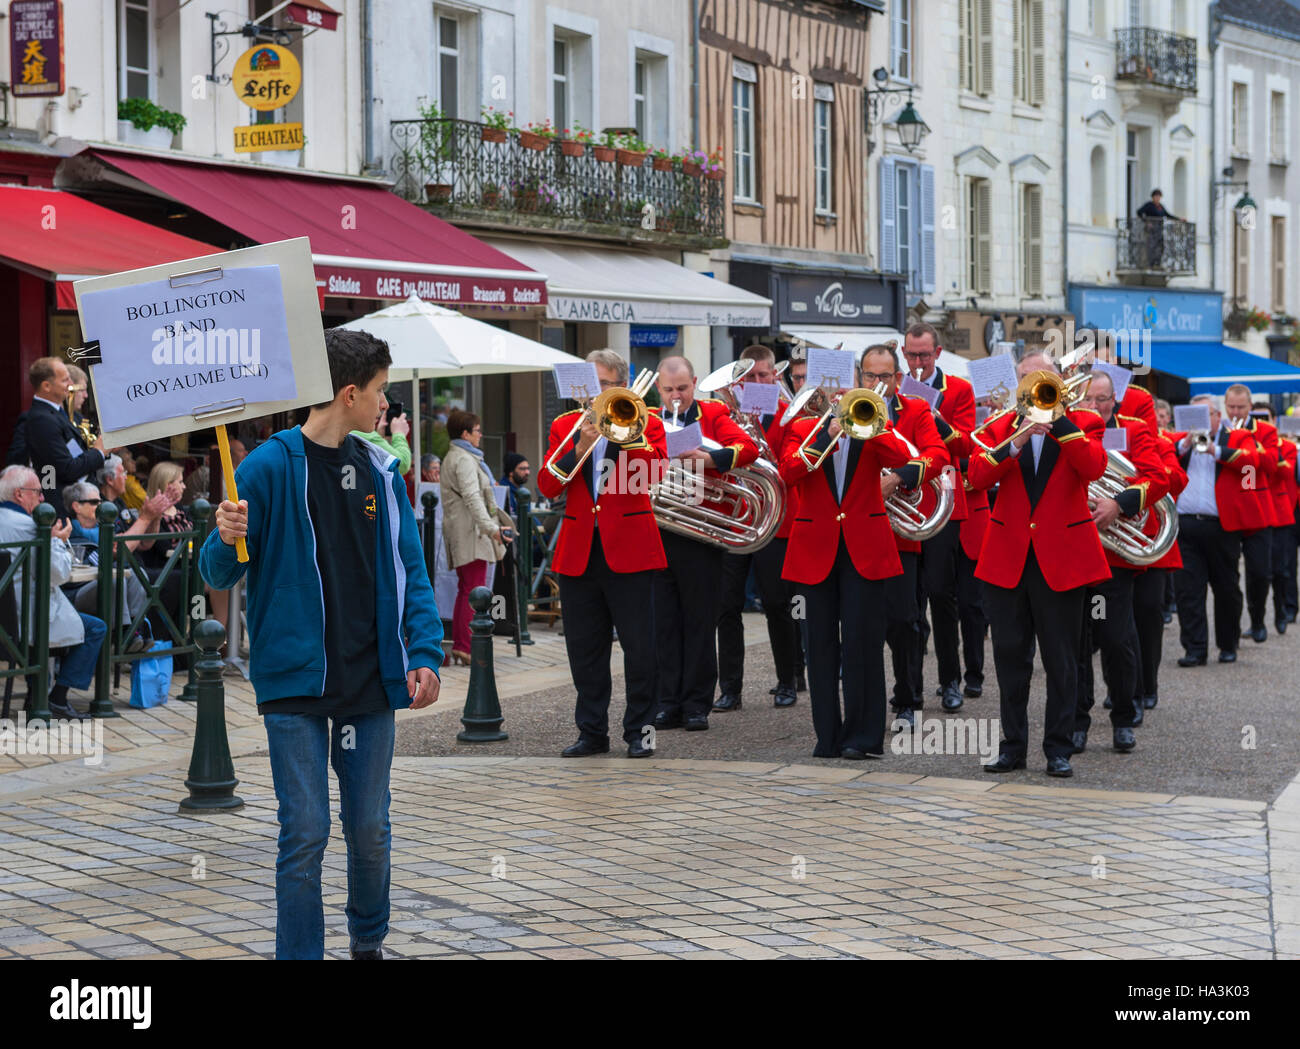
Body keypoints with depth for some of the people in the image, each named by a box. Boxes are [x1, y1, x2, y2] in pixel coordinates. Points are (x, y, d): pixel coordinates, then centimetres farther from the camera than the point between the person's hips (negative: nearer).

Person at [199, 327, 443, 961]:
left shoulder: (380, 470, 8)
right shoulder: (270, 467, -6)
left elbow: (410, 571, 10)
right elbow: (219, 577, -5)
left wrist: (425, 652, -2)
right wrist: (227, 540, -27)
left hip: (371, 681, 4)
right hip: (295, 681, -4)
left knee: (370, 828, 11)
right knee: (305, 833, -4)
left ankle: (368, 940, 32)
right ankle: (300, 955, 7)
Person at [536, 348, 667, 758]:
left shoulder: (644, 424, 4)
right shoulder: (565, 426, 12)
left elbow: (655, 471, -15)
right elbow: (547, 485, -1)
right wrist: (580, 446, -12)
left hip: (629, 550, -3)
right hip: (578, 552, 3)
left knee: (639, 645, -1)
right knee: (584, 648, 6)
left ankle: (639, 730, 9)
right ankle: (592, 732, 15)